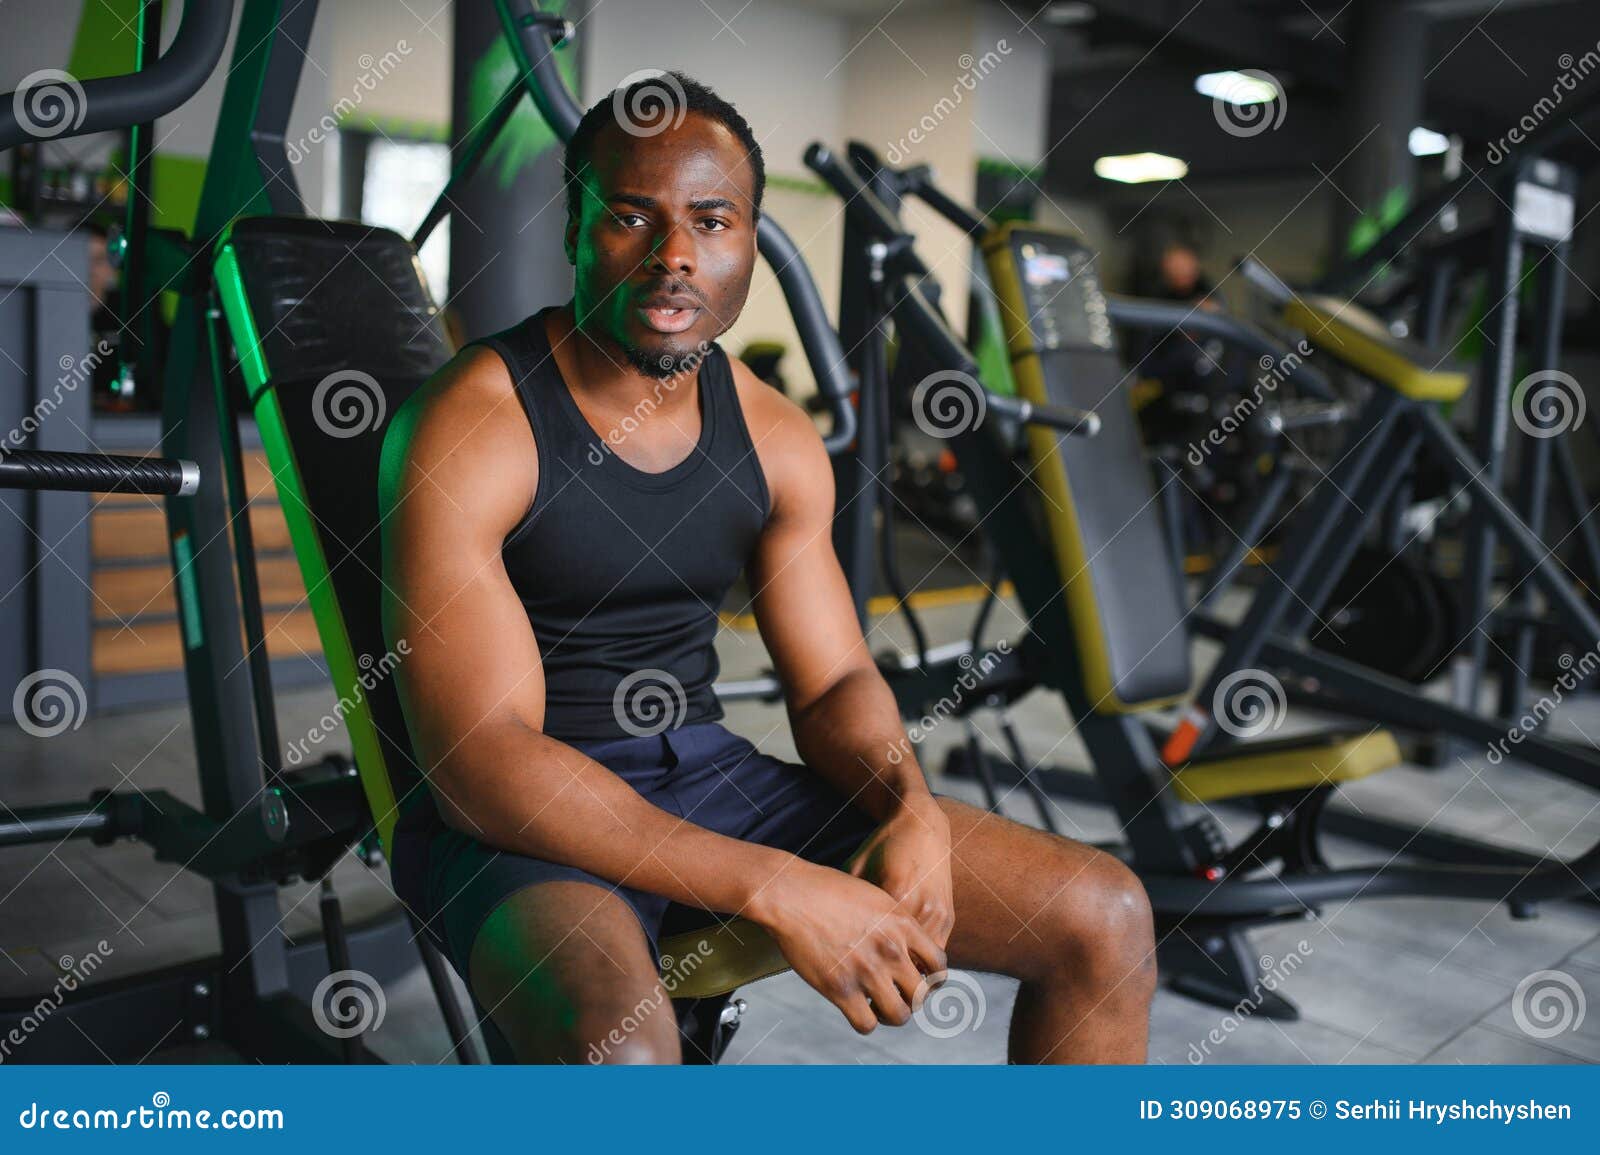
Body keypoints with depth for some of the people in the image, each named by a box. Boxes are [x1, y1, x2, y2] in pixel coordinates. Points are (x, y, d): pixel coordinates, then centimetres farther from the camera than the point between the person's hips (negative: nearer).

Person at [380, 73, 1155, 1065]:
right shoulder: (469, 430, -15)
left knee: (1105, 916, -5)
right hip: (521, 820, -5)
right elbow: (479, 761, -21)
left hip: (710, 776, 6)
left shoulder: (776, 439, 3)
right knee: (620, 1046, -41)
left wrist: (911, 809, -16)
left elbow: (834, 679, 8)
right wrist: (771, 888, -28)